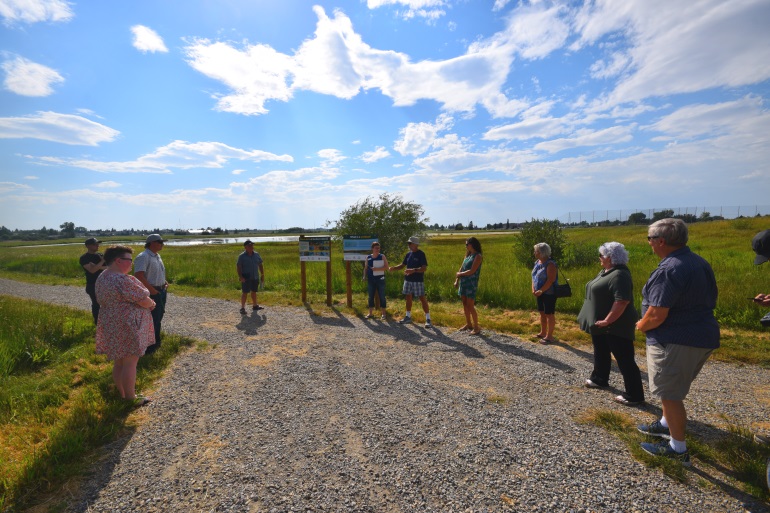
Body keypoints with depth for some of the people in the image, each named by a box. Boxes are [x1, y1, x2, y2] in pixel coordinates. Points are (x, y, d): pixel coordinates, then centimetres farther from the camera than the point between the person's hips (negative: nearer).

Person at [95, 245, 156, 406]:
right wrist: (152, 304, 3)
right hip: (127, 326, -9)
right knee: (129, 363, 1)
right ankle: (130, 398, 11)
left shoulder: (101, 278, 9)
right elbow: (144, 301, -21)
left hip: (111, 326, 10)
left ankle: (122, 394, 29)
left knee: (119, 362, 17)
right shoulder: (123, 280, -23)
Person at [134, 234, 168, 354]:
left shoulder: (157, 256, 13)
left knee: (158, 317, 19)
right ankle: (149, 347, 8)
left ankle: (156, 342, 33)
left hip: (161, 291, 10)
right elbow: (138, 275, -26)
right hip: (151, 292, -10)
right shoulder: (143, 257, -17)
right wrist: (151, 289, -23)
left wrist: (165, 282, 8)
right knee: (152, 319, -3)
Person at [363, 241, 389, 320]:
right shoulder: (368, 257, 7)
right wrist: (364, 276, 0)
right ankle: (370, 313, 17)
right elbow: (365, 268, 13)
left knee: (381, 296, 0)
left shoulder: (382, 256, 0)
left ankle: (383, 313, 9)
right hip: (371, 280, 2)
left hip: (380, 279, -2)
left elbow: (386, 267, -7)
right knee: (371, 296, 7)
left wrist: (377, 269, -18)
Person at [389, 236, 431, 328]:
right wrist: (393, 268, 0)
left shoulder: (421, 254, -11)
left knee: (422, 298, -4)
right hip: (408, 280, 7)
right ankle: (408, 317, 26)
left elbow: (424, 268, -17)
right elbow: (402, 265, 16)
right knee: (408, 297, 13)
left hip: (418, 281, -7)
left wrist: (413, 270, -31)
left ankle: (428, 319, 1)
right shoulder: (409, 254, 9)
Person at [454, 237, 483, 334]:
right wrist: (457, 280, 5)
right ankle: (468, 324, 25)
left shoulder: (478, 256, -10)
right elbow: (461, 268, 13)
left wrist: (459, 274, -5)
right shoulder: (468, 255, 14)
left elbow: (471, 271, -17)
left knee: (470, 306, -6)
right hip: (463, 283, 8)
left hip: (471, 283, -8)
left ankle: (476, 327, 4)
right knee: (465, 304, 12)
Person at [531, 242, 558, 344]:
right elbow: (534, 277, 12)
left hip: (549, 293, -8)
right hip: (540, 293, 8)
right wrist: (533, 289, 0)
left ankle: (549, 336, 10)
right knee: (542, 313, 17)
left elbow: (550, 280, -23)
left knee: (549, 314, 1)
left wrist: (541, 291, -21)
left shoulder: (550, 264, -18)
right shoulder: (537, 262, 8)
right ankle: (543, 333, 30)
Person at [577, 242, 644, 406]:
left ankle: (635, 395, 9)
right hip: (600, 324, 11)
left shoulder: (619, 275, -23)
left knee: (624, 360, -1)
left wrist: (607, 320, -27)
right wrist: (600, 320, 19)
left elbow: (622, 301, -30)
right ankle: (599, 379, 38)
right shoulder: (605, 271, 10)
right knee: (601, 353, 22)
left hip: (615, 326, -11)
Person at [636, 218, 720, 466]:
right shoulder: (699, 262, 7)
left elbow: (656, 315, -27)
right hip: (702, 336, 10)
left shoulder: (669, 270, -24)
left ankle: (678, 449, 19)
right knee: (672, 389, 26)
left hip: (676, 342, -10)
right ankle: (666, 425, 44)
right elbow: (708, 301, 16)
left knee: (670, 394, 6)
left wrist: (640, 325, -6)